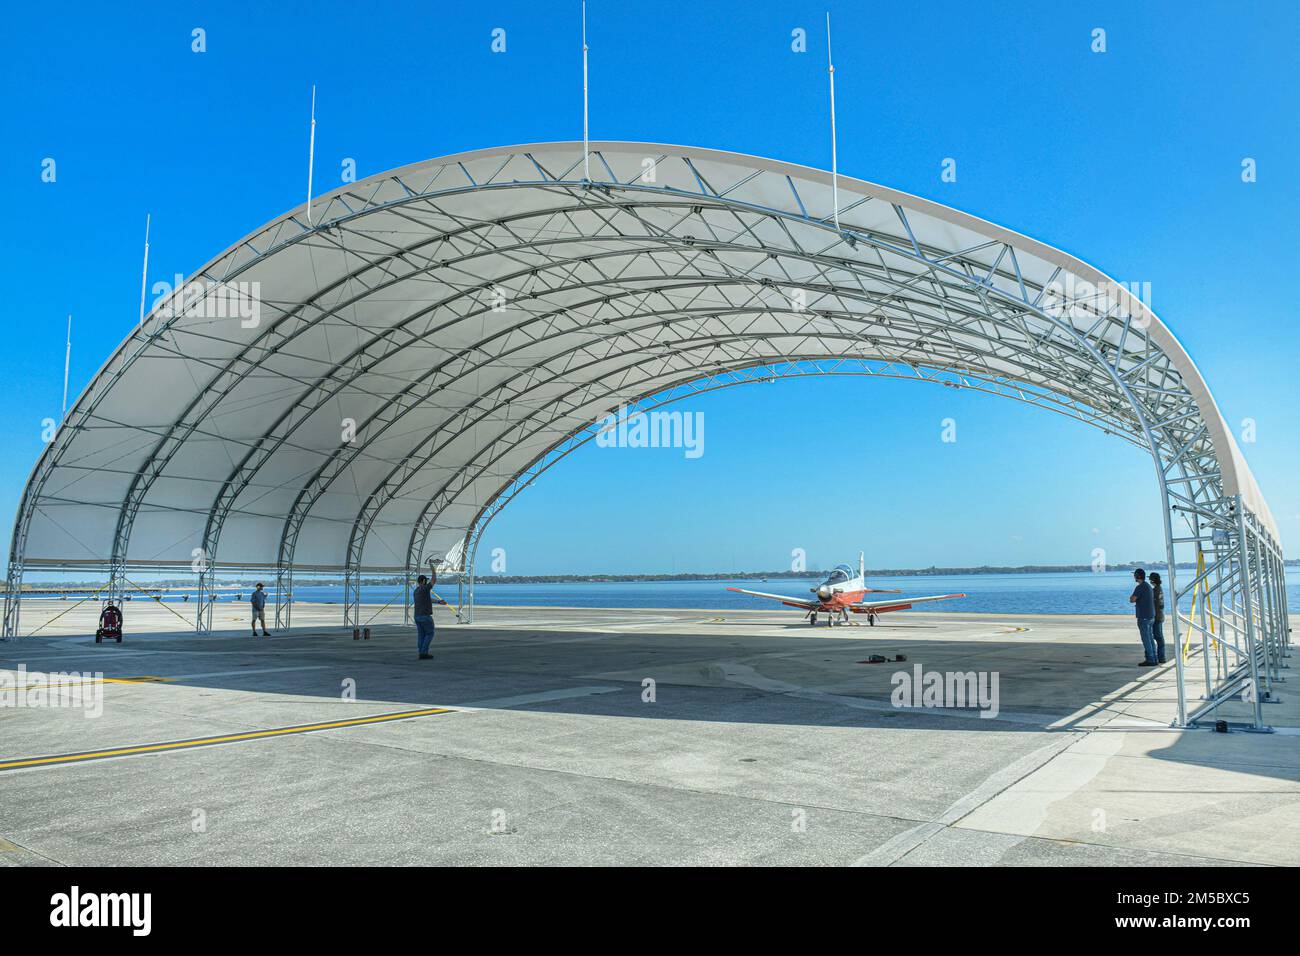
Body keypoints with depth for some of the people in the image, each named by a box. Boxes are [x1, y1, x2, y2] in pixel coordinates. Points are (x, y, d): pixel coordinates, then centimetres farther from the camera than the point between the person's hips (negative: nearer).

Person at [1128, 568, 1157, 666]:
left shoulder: (1140, 587, -16)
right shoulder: (1148, 586, 15)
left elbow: (1132, 600, -20)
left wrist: (1131, 597, 0)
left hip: (1144, 617, -9)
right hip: (1150, 616, 9)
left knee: (1146, 639, -5)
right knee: (1150, 638, 13)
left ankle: (1150, 660, -3)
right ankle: (1154, 659, 16)